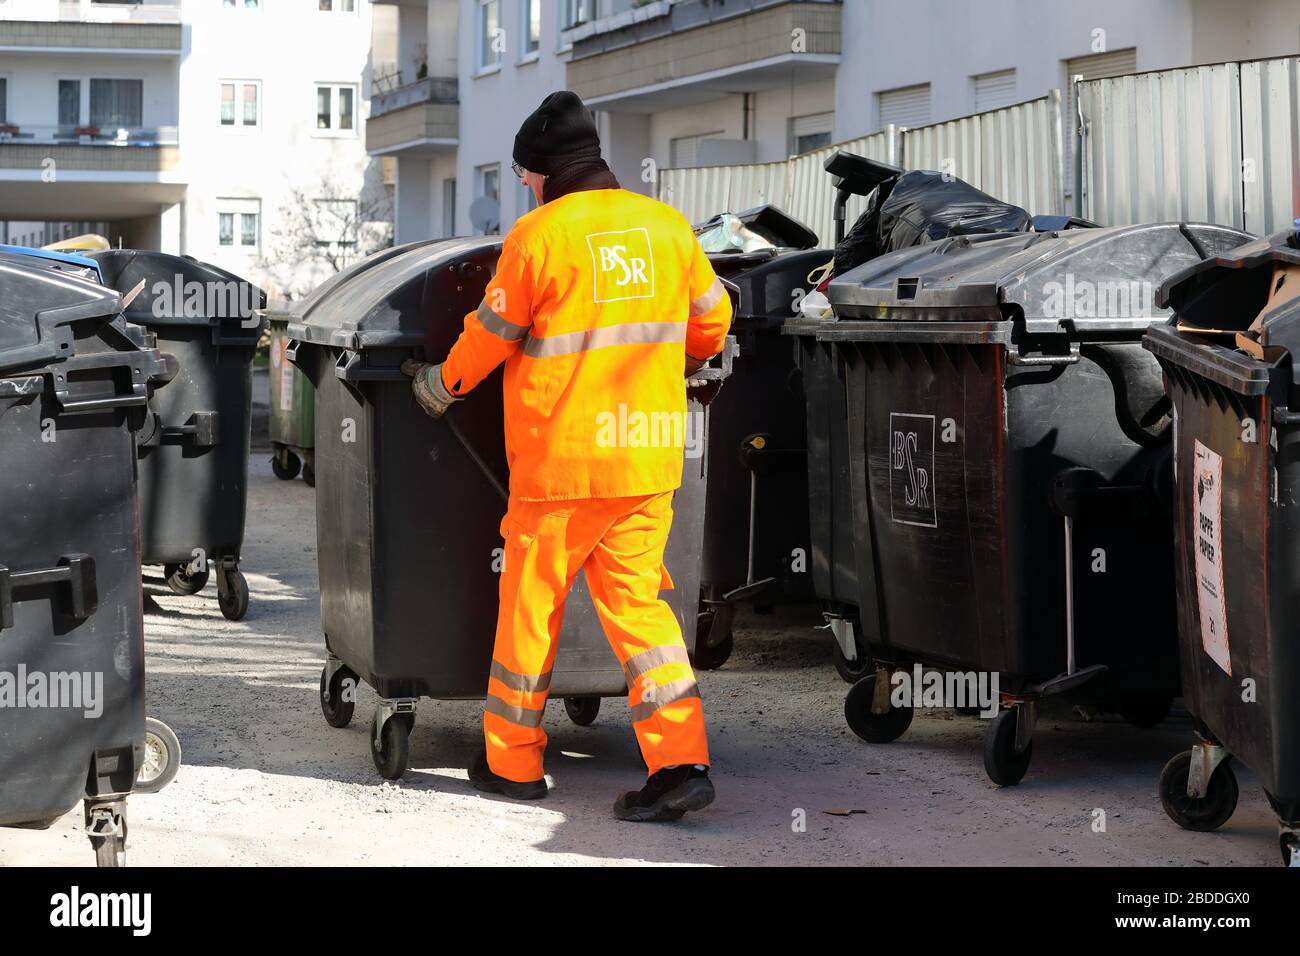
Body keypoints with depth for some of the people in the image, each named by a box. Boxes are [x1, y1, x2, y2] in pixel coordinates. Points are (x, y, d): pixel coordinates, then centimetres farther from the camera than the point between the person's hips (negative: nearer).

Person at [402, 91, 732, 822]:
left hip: (562, 458, -4)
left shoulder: (540, 234, -9)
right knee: (638, 601, 8)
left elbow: (489, 338, -2)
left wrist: (441, 387, 16)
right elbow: (712, 323, 16)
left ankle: (514, 761, 20)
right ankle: (682, 762, -3)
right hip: (648, 460, 5)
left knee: (530, 603, 9)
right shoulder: (667, 226, 6)